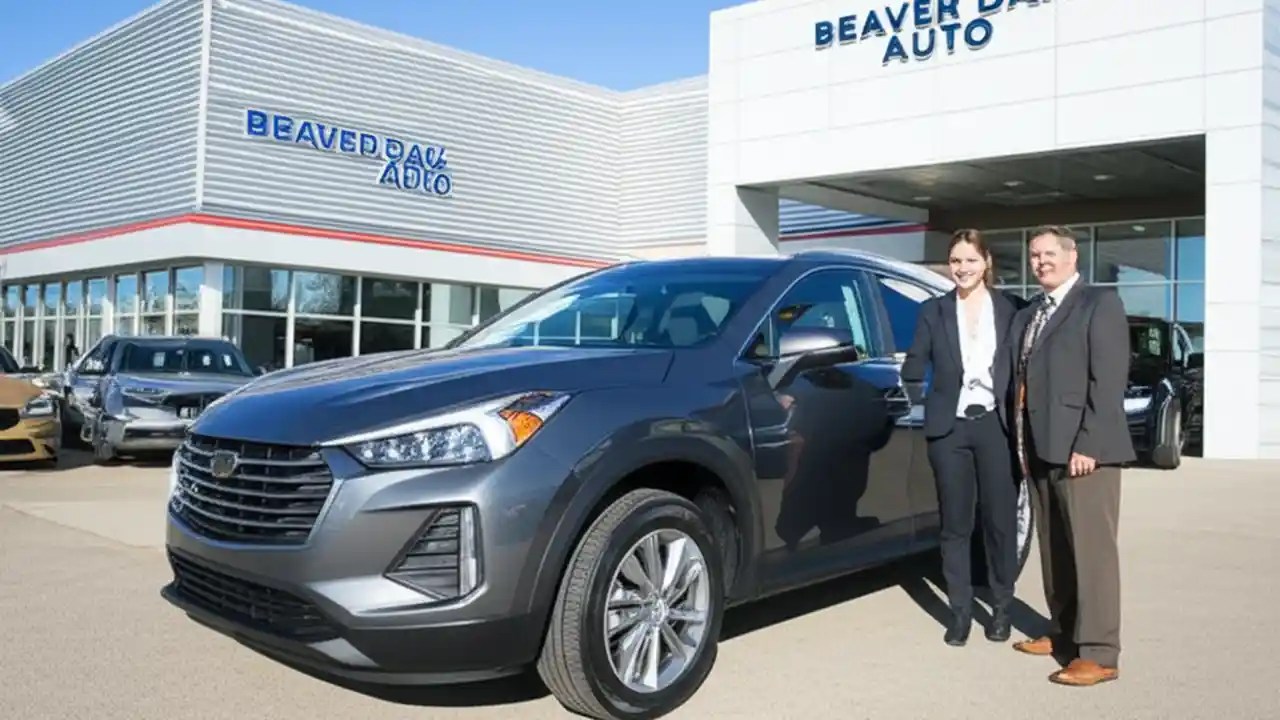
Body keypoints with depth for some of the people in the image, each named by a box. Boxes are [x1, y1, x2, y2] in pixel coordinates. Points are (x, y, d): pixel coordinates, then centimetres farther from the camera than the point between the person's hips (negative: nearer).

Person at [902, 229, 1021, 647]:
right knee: (955, 525, 5)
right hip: (949, 428, 0)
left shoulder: (1008, 310, 5)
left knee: (1000, 521, 6)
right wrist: (921, 410, -1)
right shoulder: (934, 311, 5)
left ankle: (1001, 608, 22)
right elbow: (913, 371, 6)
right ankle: (960, 611, 14)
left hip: (995, 426, 0)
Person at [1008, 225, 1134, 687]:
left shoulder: (1100, 303, -3)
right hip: (1040, 451, 8)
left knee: (1091, 551, -4)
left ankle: (1098, 654, 1)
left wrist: (1087, 445, -18)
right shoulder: (1026, 316, 19)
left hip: (1083, 451, -7)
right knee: (1054, 550, 14)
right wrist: (1023, 445, 10)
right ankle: (1063, 633, 25)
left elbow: (1109, 381, -12)